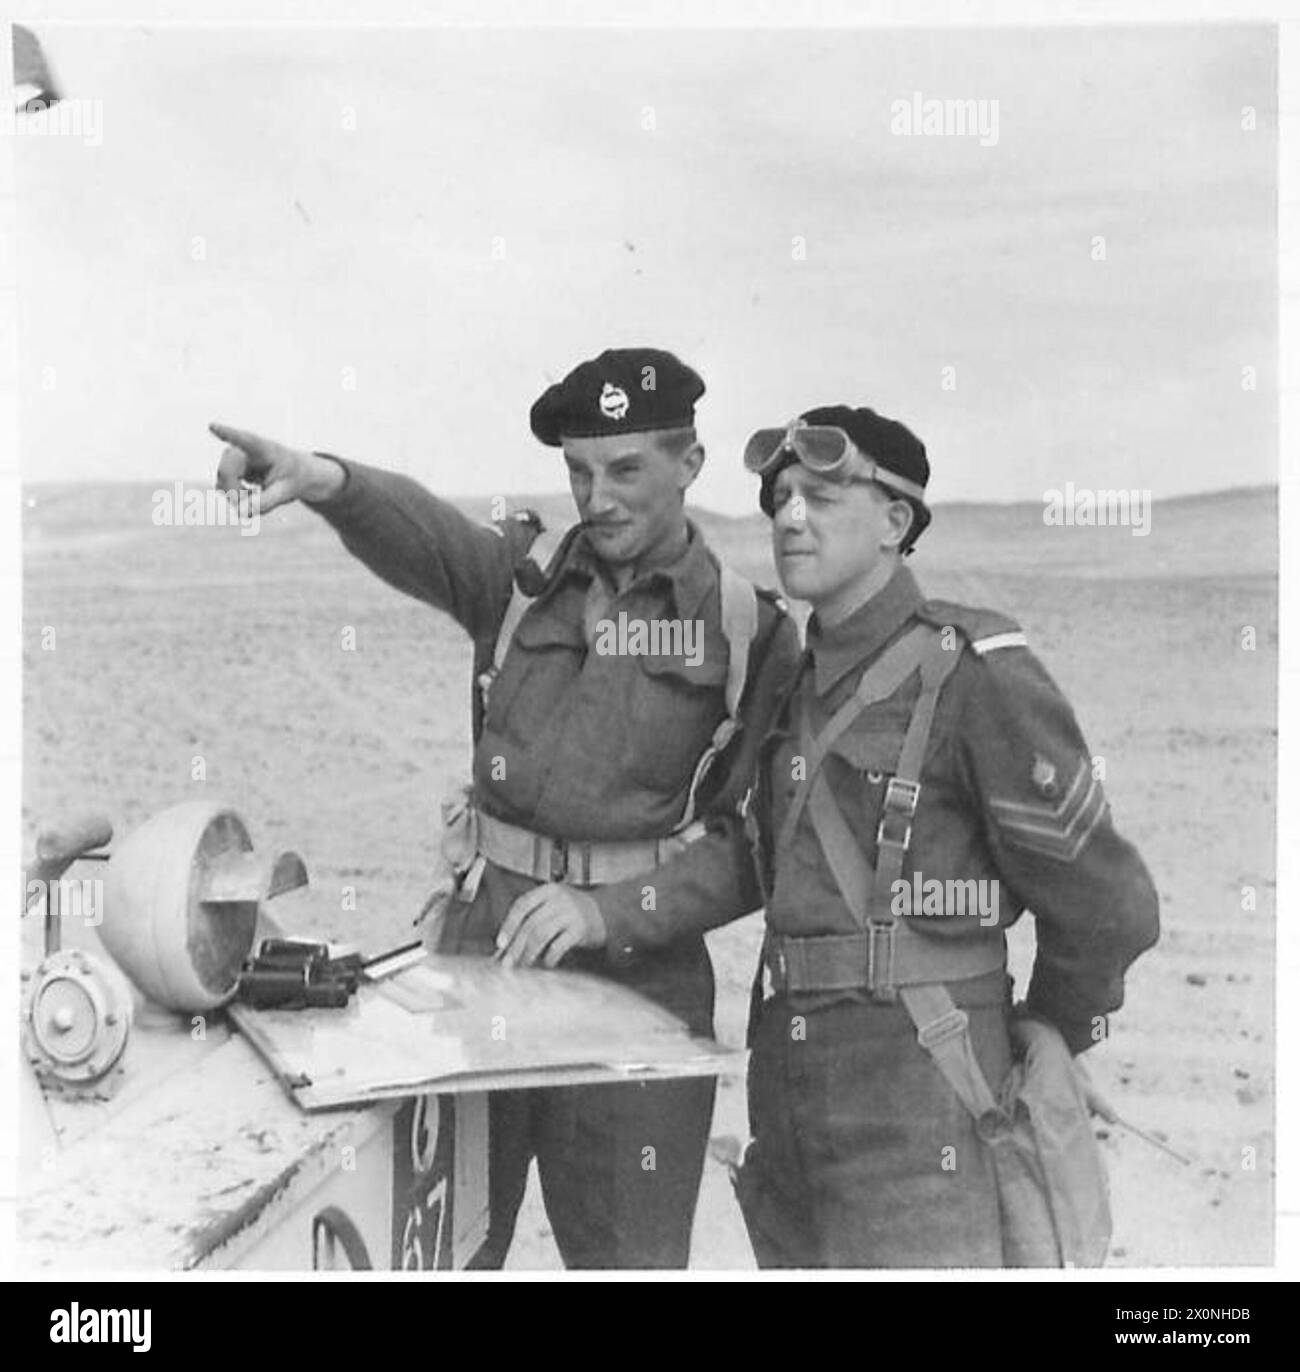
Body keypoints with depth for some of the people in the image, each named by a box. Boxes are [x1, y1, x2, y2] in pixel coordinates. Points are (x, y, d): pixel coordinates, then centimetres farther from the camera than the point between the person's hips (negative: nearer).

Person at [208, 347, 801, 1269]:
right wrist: (327, 480, -38)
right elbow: (417, 533, -17)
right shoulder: (520, 575, 4)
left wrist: (611, 911, -14)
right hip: (483, 935, 2)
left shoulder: (752, 632, -2)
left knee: (629, 1255, 9)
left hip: (636, 962, -2)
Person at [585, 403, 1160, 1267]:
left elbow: (1106, 904, -7)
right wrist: (605, 914, -5)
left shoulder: (974, 672, -12)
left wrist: (1053, 1032, 7)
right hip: (790, 1091, 8)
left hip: (919, 1109, -7)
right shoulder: (802, 683, 13)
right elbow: (751, 853, 7)